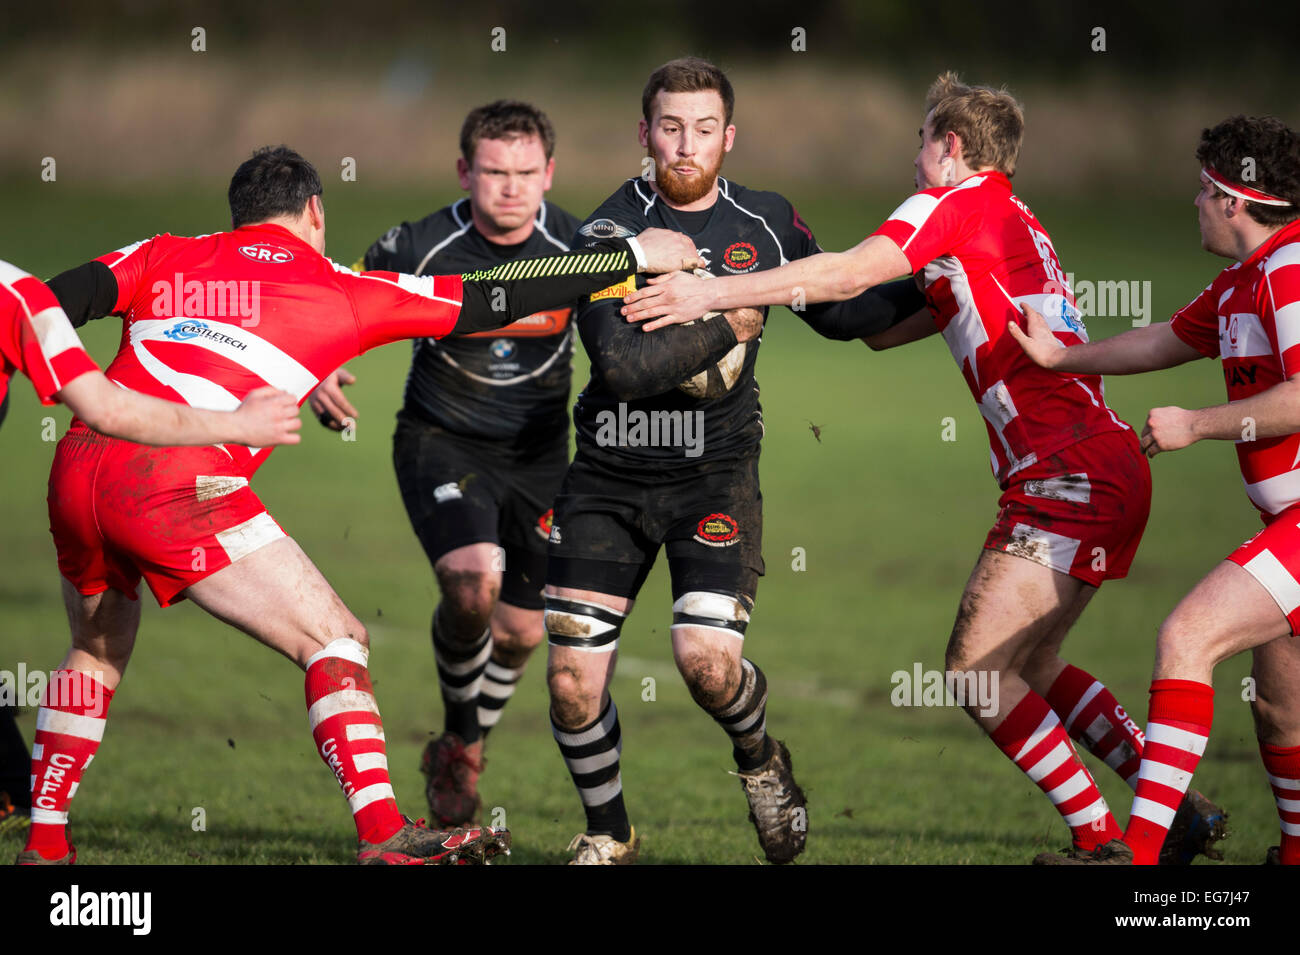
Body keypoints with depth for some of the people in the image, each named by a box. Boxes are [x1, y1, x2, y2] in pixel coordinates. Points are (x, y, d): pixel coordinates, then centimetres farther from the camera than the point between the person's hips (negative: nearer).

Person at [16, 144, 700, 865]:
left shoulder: (165, 257, 20)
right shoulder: (340, 293, 10)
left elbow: (63, 300, 5)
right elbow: (497, 300, 12)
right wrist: (636, 256, 19)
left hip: (74, 470, 6)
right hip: (177, 486, -5)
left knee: (97, 653, 29)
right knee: (336, 642, 1)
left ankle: (43, 843, 28)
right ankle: (382, 836, -12)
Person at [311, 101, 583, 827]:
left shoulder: (579, 248, -11)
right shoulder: (419, 247, -16)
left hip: (537, 457, 3)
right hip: (442, 444, -3)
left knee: (521, 632, 7)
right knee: (472, 584, -27)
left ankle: (464, 753, 37)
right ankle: (460, 743, 0)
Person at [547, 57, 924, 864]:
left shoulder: (768, 223, 1)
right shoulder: (611, 232, -11)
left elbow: (840, 313, 16)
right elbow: (623, 366, -21)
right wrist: (731, 324, -19)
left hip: (715, 471, 1)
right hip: (610, 472, 0)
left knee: (708, 662, -19)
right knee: (573, 679, -5)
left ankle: (761, 761, 16)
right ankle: (609, 835, 20)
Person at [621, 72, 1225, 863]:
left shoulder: (959, 202, -3)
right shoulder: (1013, 226, 24)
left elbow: (850, 275, -18)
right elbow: (881, 324, 27)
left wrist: (715, 291, -18)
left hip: (1069, 478, -9)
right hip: (1111, 469, 9)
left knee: (977, 670, -8)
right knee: (1029, 666, 17)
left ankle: (1104, 838, -7)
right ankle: (1180, 812, 18)